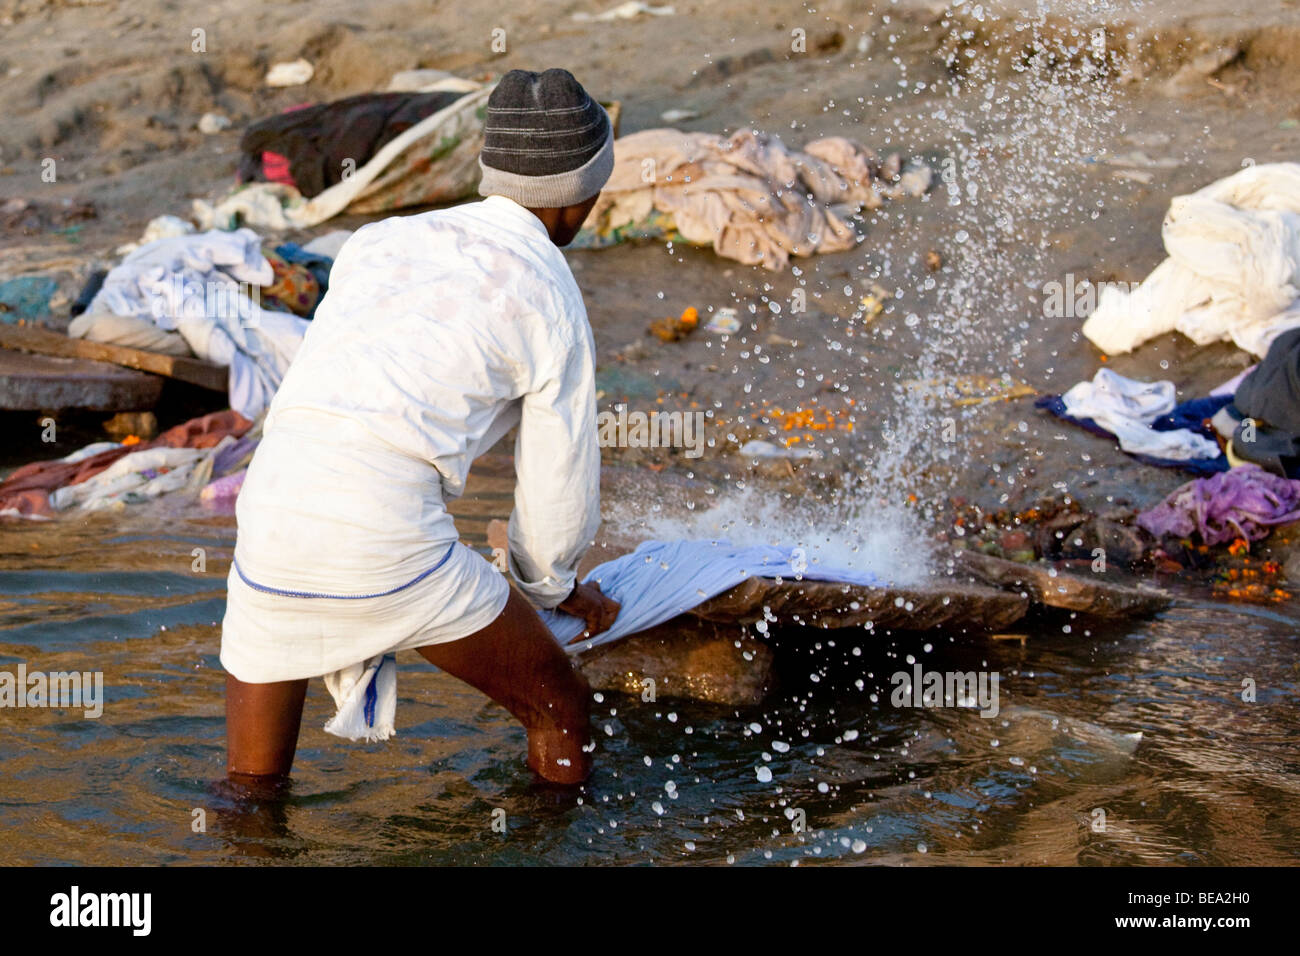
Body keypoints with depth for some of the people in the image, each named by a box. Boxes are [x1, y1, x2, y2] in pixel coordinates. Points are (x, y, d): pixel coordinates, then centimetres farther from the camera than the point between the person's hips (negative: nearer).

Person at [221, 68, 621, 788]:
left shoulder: (378, 241, 24)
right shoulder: (552, 302, 8)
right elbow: (559, 492, 13)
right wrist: (553, 587, 36)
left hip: (270, 520, 5)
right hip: (385, 537, -5)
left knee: (249, 784, 23)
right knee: (560, 711, 17)